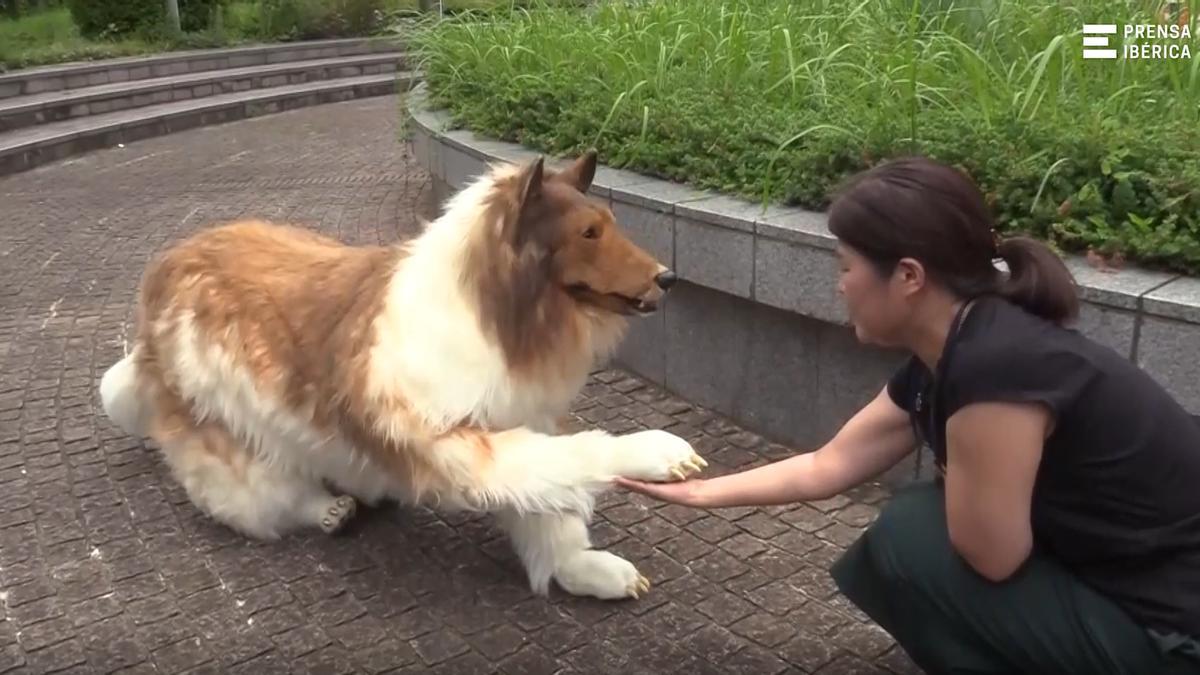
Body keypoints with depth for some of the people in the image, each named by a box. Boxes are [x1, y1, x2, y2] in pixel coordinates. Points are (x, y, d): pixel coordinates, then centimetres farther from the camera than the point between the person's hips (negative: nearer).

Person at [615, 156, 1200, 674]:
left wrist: (955, 476, -5)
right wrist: (699, 490, 12)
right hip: (1110, 590, 8)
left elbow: (992, 552, -23)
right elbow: (826, 466, 9)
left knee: (912, 538, -15)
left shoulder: (998, 364, -30)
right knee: (895, 556, 9)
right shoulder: (939, 363, -1)